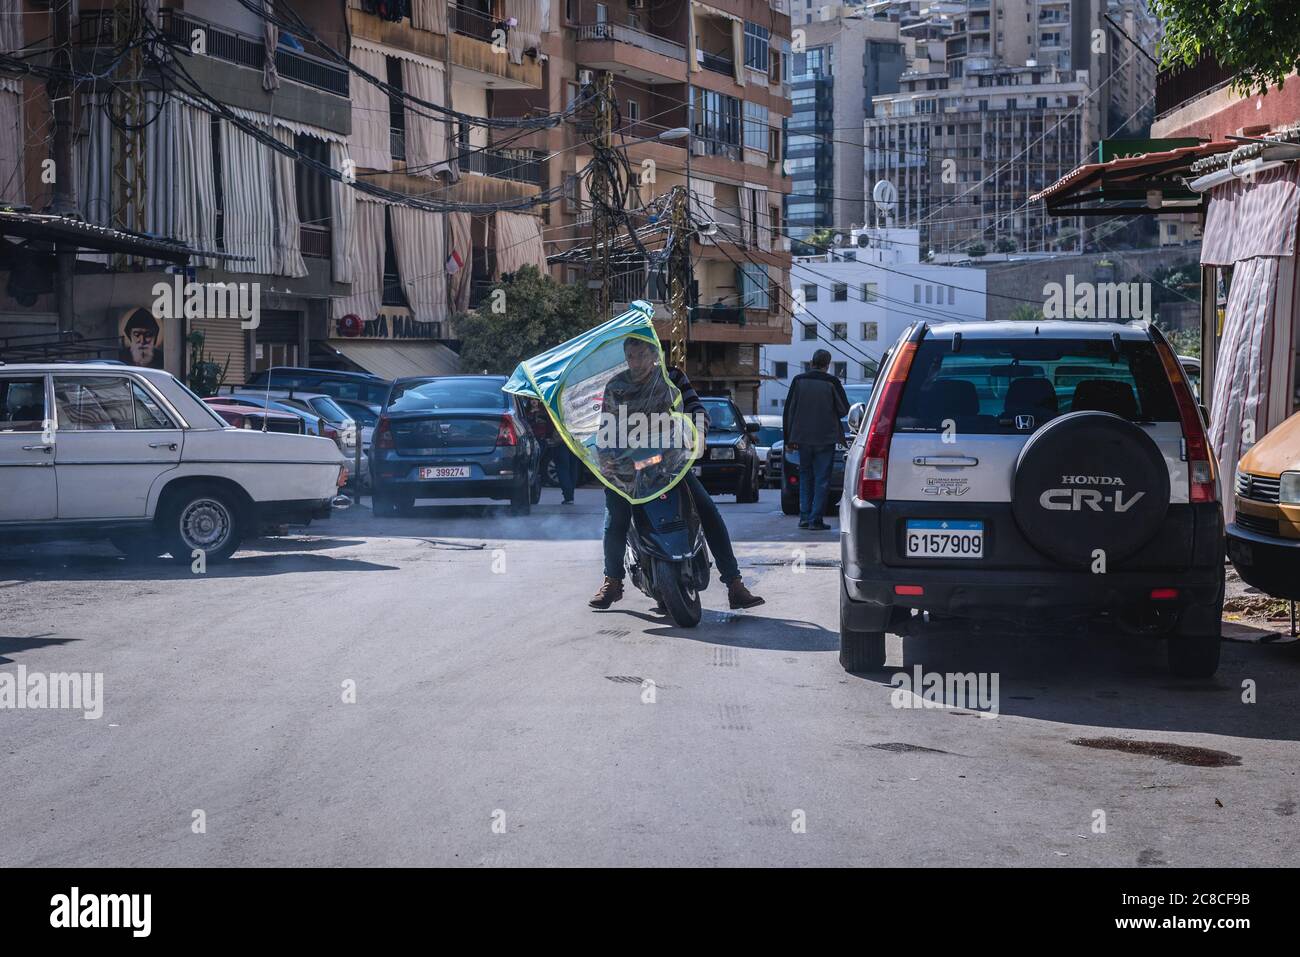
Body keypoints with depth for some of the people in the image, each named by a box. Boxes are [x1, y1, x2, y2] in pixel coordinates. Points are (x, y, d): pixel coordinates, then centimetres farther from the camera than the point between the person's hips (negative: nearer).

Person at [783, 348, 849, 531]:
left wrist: (788, 440, 8)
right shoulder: (832, 382, -8)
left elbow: (788, 411, 2)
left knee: (805, 477, 15)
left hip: (803, 438, 3)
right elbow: (844, 410, -2)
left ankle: (804, 516, 11)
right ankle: (816, 519, -2)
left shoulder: (798, 381, 0)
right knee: (822, 480, 2)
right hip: (825, 438, -3)